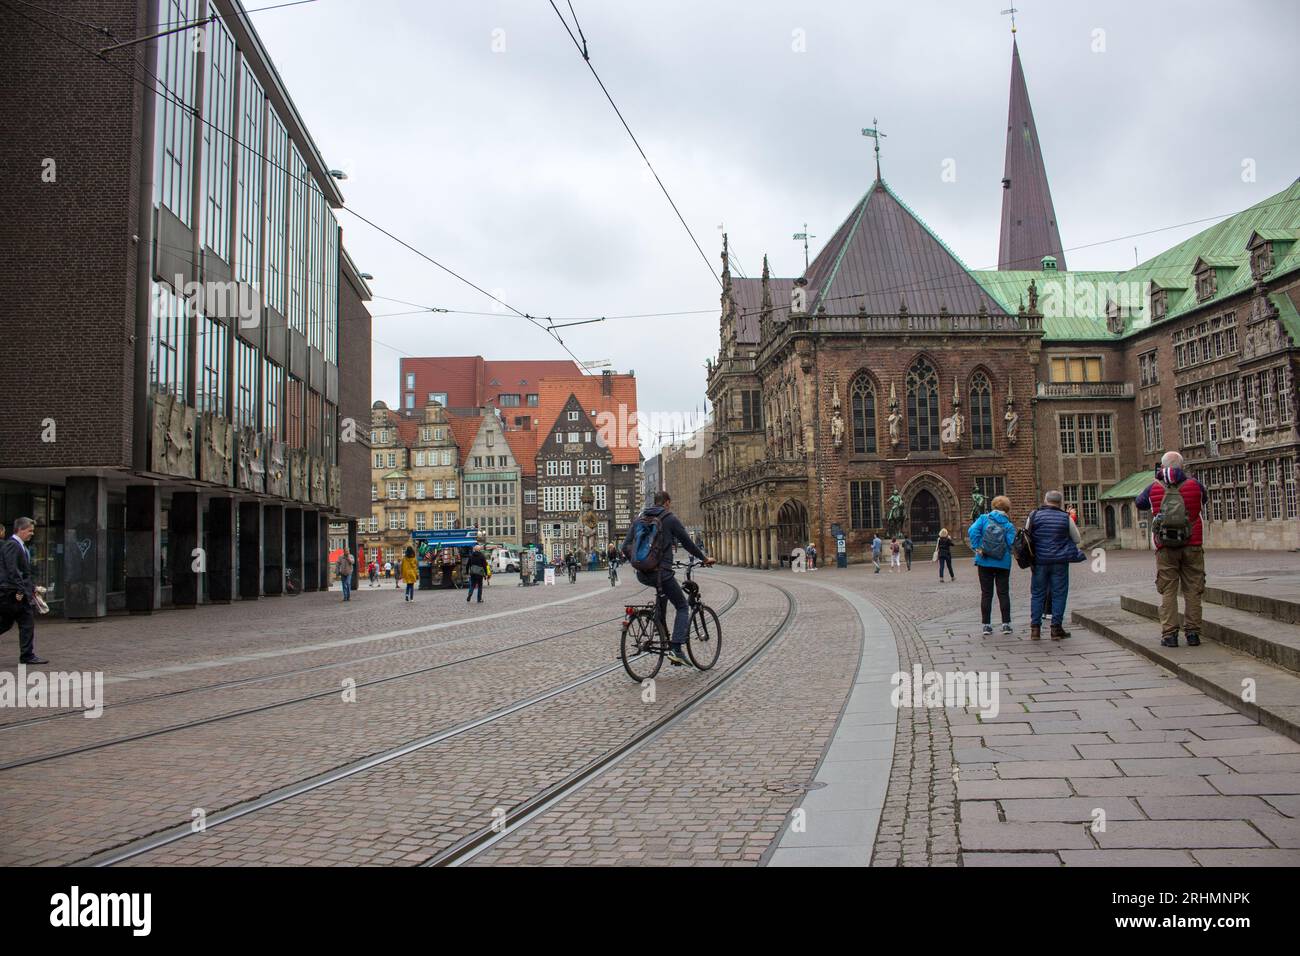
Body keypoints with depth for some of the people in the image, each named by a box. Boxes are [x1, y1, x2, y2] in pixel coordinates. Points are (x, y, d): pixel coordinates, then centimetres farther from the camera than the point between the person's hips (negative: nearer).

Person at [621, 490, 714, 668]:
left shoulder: (639, 518, 12)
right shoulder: (670, 519, -2)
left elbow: (626, 547, 11)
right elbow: (688, 543, 2)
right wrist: (704, 558, 17)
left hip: (642, 574, 6)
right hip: (661, 572, -6)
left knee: (663, 590, 36)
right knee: (683, 607, 8)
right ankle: (676, 649, -9)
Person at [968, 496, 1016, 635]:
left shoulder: (984, 518, -3)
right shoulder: (1009, 525, -5)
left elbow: (972, 531, -16)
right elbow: (1012, 544, -13)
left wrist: (977, 547, -10)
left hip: (984, 562, 1)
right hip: (1003, 563, -1)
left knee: (986, 593, 7)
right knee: (1003, 593, 9)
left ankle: (986, 624, 7)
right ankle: (1006, 624, 8)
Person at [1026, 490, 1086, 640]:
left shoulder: (1034, 516, 0)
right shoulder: (1066, 518, -2)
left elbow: (1027, 537, 7)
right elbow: (1076, 539, 9)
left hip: (1039, 561, 1)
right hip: (1060, 561, -1)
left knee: (1037, 594, 7)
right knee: (1059, 594, 5)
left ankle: (1035, 628, 5)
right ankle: (1056, 628, 6)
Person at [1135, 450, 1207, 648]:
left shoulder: (1154, 488, -2)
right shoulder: (1194, 485, -2)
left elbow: (1139, 504, 16)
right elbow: (1203, 500, 19)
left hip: (1166, 549, 0)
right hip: (1192, 546, 0)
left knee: (1168, 592, 3)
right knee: (1192, 591, 6)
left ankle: (1169, 634, 0)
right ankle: (1192, 633, 6)